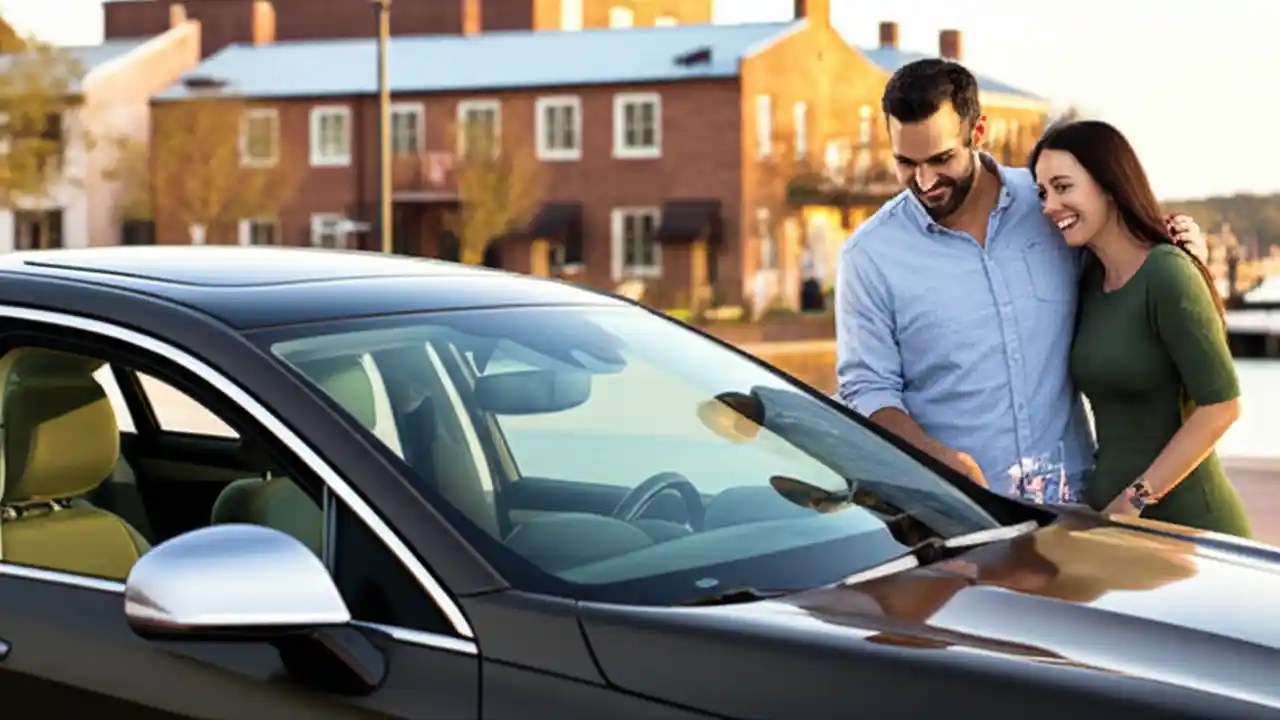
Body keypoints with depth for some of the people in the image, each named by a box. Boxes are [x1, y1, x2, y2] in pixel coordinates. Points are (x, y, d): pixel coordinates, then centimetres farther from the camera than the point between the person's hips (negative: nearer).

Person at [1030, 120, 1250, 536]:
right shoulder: (1090, 279, 8)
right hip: (1109, 515, 7)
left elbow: (1221, 406, -16)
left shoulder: (1166, 273, -14)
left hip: (1184, 521, -7)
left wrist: (1137, 499, -16)